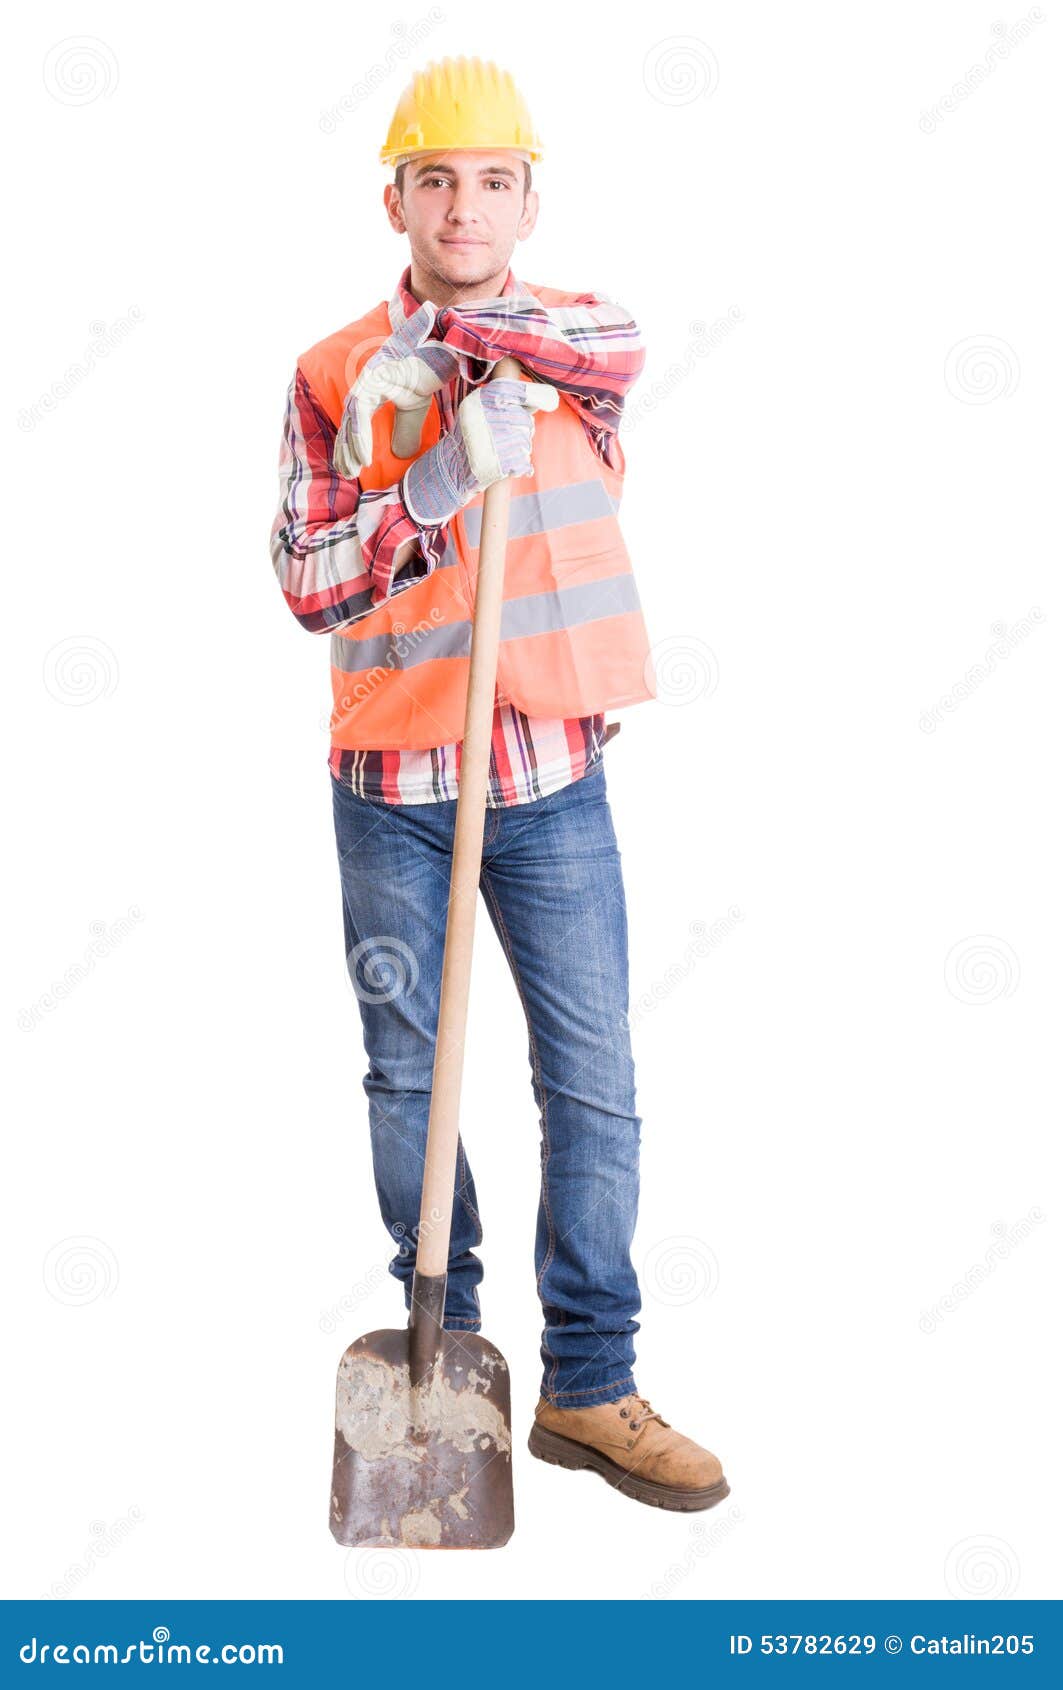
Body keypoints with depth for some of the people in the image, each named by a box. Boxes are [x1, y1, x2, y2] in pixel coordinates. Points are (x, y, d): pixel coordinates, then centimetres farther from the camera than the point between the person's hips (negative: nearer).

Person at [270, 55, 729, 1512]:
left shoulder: (581, 336, 6)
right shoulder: (333, 375, 3)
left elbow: (619, 345, -19)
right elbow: (303, 582, -3)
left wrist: (441, 330, -15)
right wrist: (436, 487, -16)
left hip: (554, 784, 0)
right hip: (391, 788, 0)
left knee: (595, 1085, 2)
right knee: (408, 1076, 9)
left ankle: (590, 1389, 15)